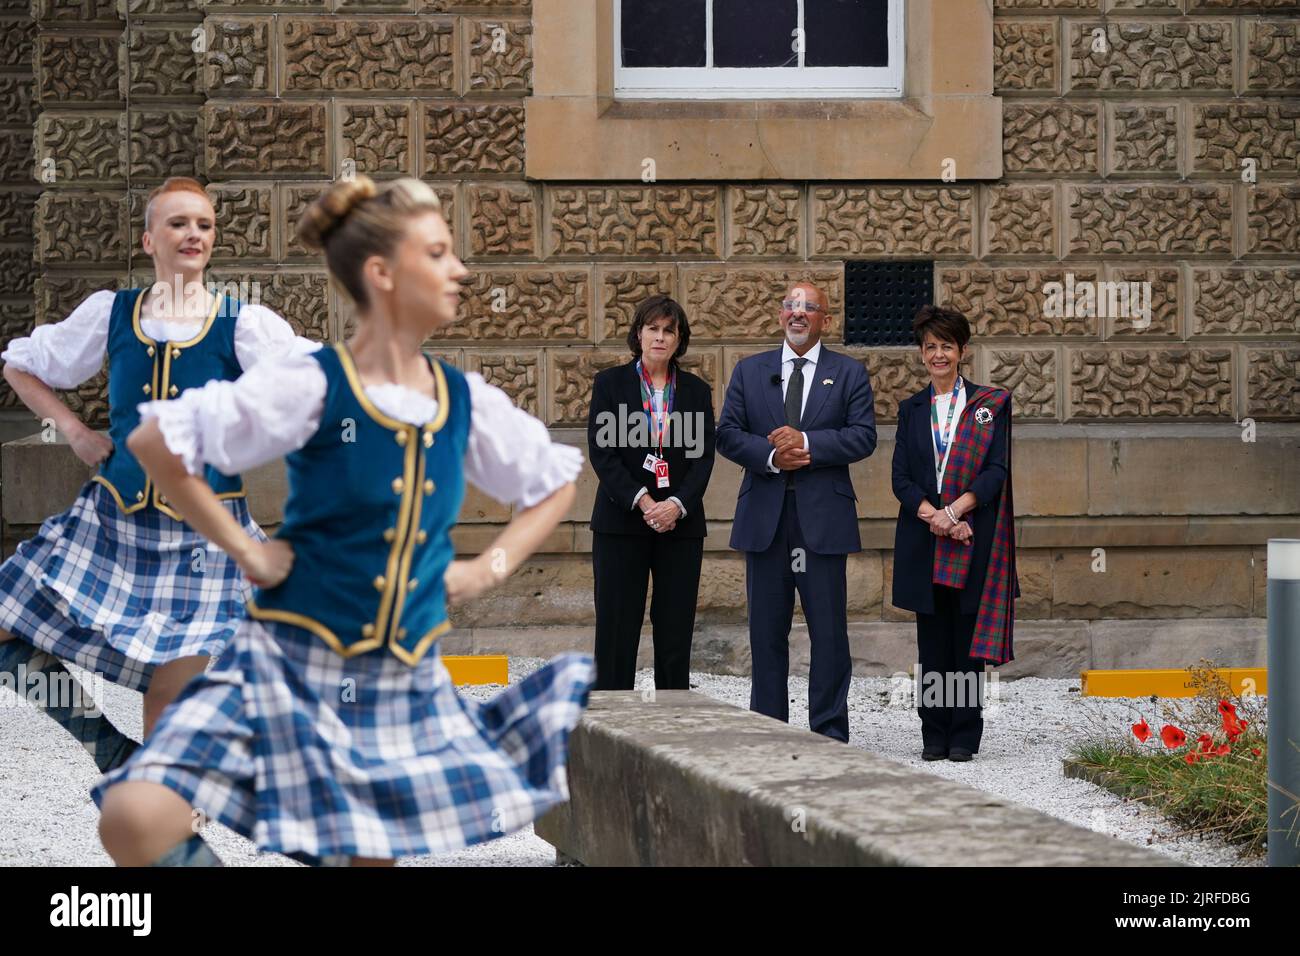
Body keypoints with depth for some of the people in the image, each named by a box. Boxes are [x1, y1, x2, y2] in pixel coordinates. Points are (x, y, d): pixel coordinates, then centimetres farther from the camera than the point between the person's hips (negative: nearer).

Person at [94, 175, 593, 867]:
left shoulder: (466, 402, 4)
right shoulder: (314, 387, -11)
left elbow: (558, 482, 21)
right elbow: (156, 441, -13)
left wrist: (492, 567, 8)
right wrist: (243, 550, -10)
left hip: (408, 682, 5)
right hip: (294, 665, -4)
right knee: (134, 820, -23)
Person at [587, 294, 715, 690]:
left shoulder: (697, 391, 10)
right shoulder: (610, 383, 4)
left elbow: (703, 457, 3)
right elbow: (601, 452, -4)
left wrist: (677, 505, -13)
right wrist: (642, 502, -14)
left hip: (680, 524, 2)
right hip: (621, 522, -2)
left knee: (676, 632, 2)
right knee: (617, 631, -3)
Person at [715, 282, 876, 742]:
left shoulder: (849, 373, 7)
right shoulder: (750, 371, 12)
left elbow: (863, 437, -3)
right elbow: (727, 434, 5)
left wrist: (807, 443, -15)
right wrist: (770, 456, -12)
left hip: (823, 517, -2)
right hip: (764, 517, 2)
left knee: (829, 629, -1)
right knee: (766, 630, 6)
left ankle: (829, 730, 4)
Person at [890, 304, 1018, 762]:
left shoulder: (991, 403, 5)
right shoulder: (911, 410, 13)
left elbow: (997, 469, -3)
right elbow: (901, 478, 4)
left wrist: (955, 509, -17)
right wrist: (935, 517, -13)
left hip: (973, 537, -2)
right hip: (923, 540, 2)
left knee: (969, 637, -2)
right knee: (932, 642, 4)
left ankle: (965, 736, 3)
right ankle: (934, 735, 9)